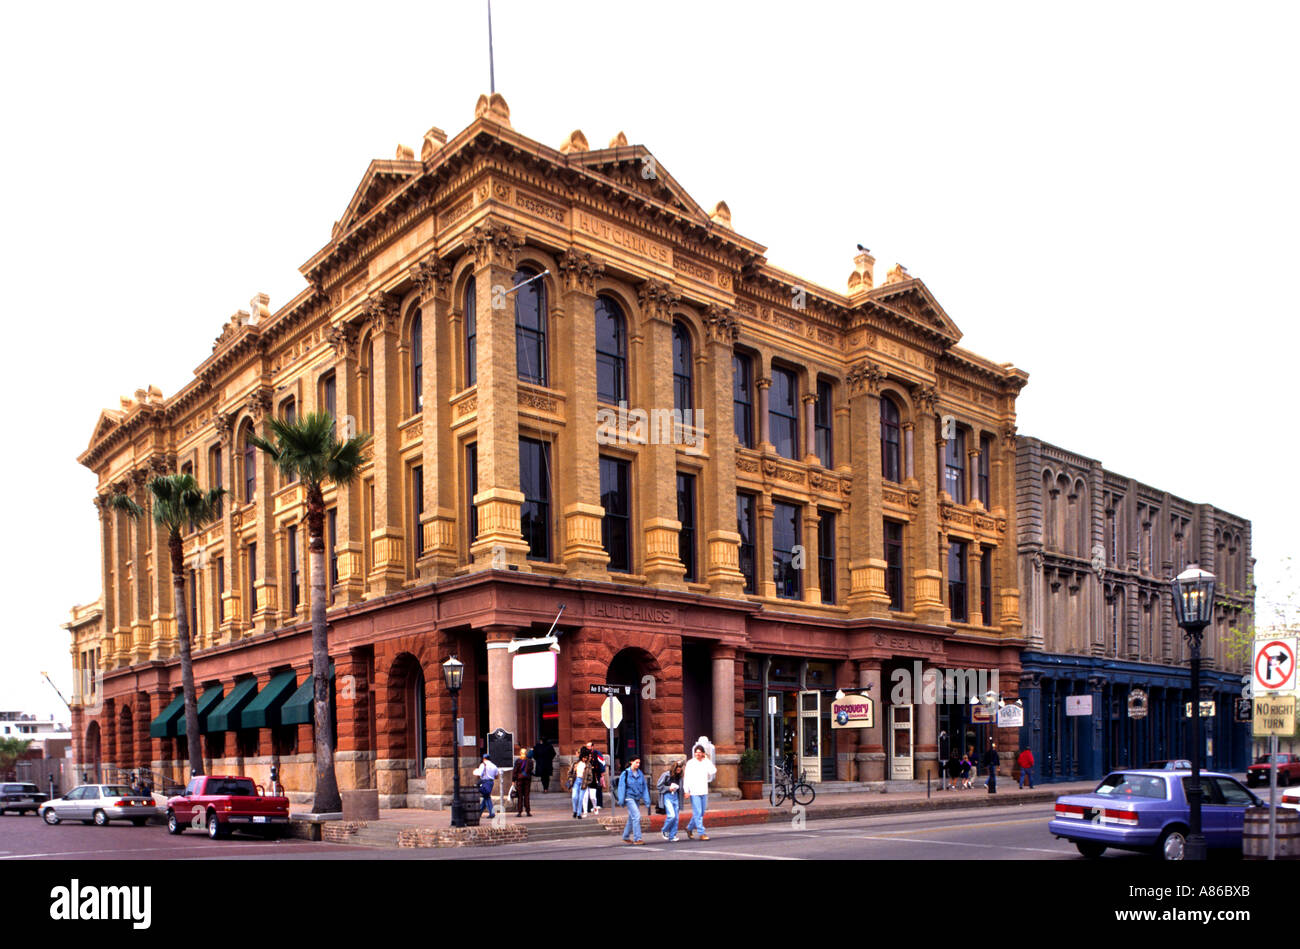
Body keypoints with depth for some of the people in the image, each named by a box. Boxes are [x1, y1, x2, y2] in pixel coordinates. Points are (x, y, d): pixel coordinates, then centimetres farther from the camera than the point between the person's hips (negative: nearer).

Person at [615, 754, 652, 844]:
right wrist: (621, 801, -8)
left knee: (632, 818, 13)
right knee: (636, 816, -16)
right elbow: (621, 787, -5)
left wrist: (647, 800, 5)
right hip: (629, 798, -6)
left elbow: (644, 787, 10)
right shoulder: (625, 773, -7)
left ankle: (625, 837, 28)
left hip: (637, 798, 6)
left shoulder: (640, 773, 8)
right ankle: (637, 839, -14)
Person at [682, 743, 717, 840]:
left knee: (701, 813, 11)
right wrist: (686, 790, -9)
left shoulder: (706, 762, 9)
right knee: (697, 813, -8)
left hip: (704, 791, 5)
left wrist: (707, 759, -4)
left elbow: (713, 771, -7)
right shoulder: (690, 763, -2)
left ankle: (689, 828, 29)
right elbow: (686, 777, -3)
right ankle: (702, 833, -6)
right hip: (694, 792, -5)